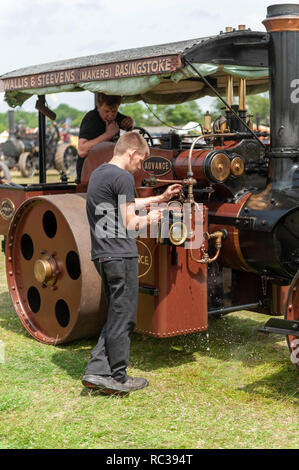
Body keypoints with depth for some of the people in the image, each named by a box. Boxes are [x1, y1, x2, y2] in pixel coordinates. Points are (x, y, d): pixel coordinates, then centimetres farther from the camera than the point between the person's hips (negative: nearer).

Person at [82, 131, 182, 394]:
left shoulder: (98, 173, 17)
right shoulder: (123, 178, -13)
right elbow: (128, 223, -15)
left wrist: (160, 198, 31)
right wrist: (150, 219, 4)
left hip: (102, 255, 9)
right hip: (121, 255, -9)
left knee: (117, 316, 16)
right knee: (122, 318, 1)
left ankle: (97, 372, 13)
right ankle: (118, 378, 10)